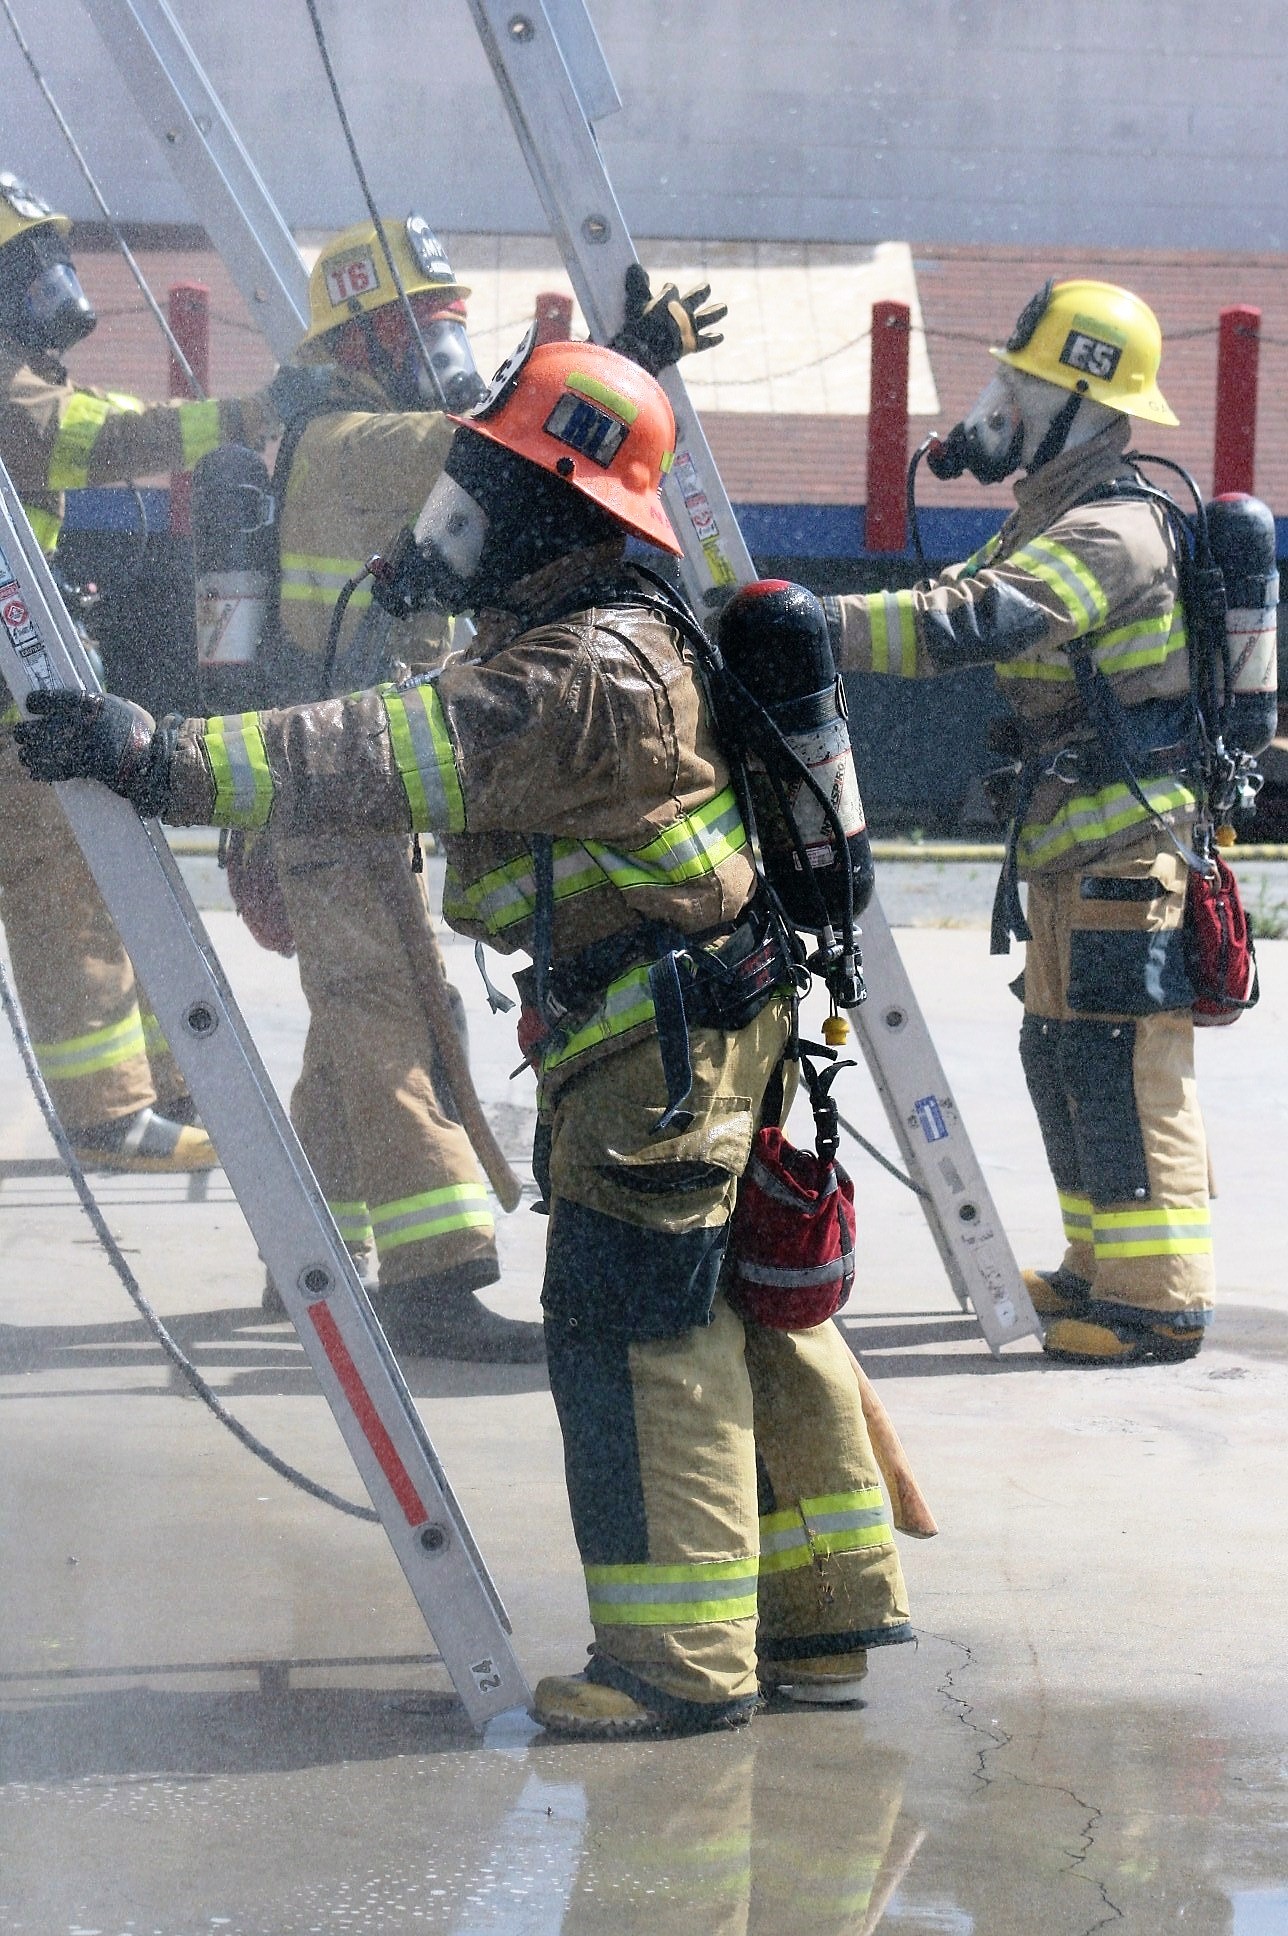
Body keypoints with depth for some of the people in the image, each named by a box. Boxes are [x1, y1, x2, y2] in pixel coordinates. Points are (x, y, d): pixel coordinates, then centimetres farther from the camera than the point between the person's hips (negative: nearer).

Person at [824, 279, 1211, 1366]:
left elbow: (973, 623, -31)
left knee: (1120, 1070, -9)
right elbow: (970, 597, 18)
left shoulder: (1111, 531, -19)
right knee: (1064, 1057, 16)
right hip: (1075, 849, 11)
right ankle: (1104, 1271, 26)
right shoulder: (1061, 518, 16)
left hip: (1125, 848, -11)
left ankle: (1159, 1302, -7)